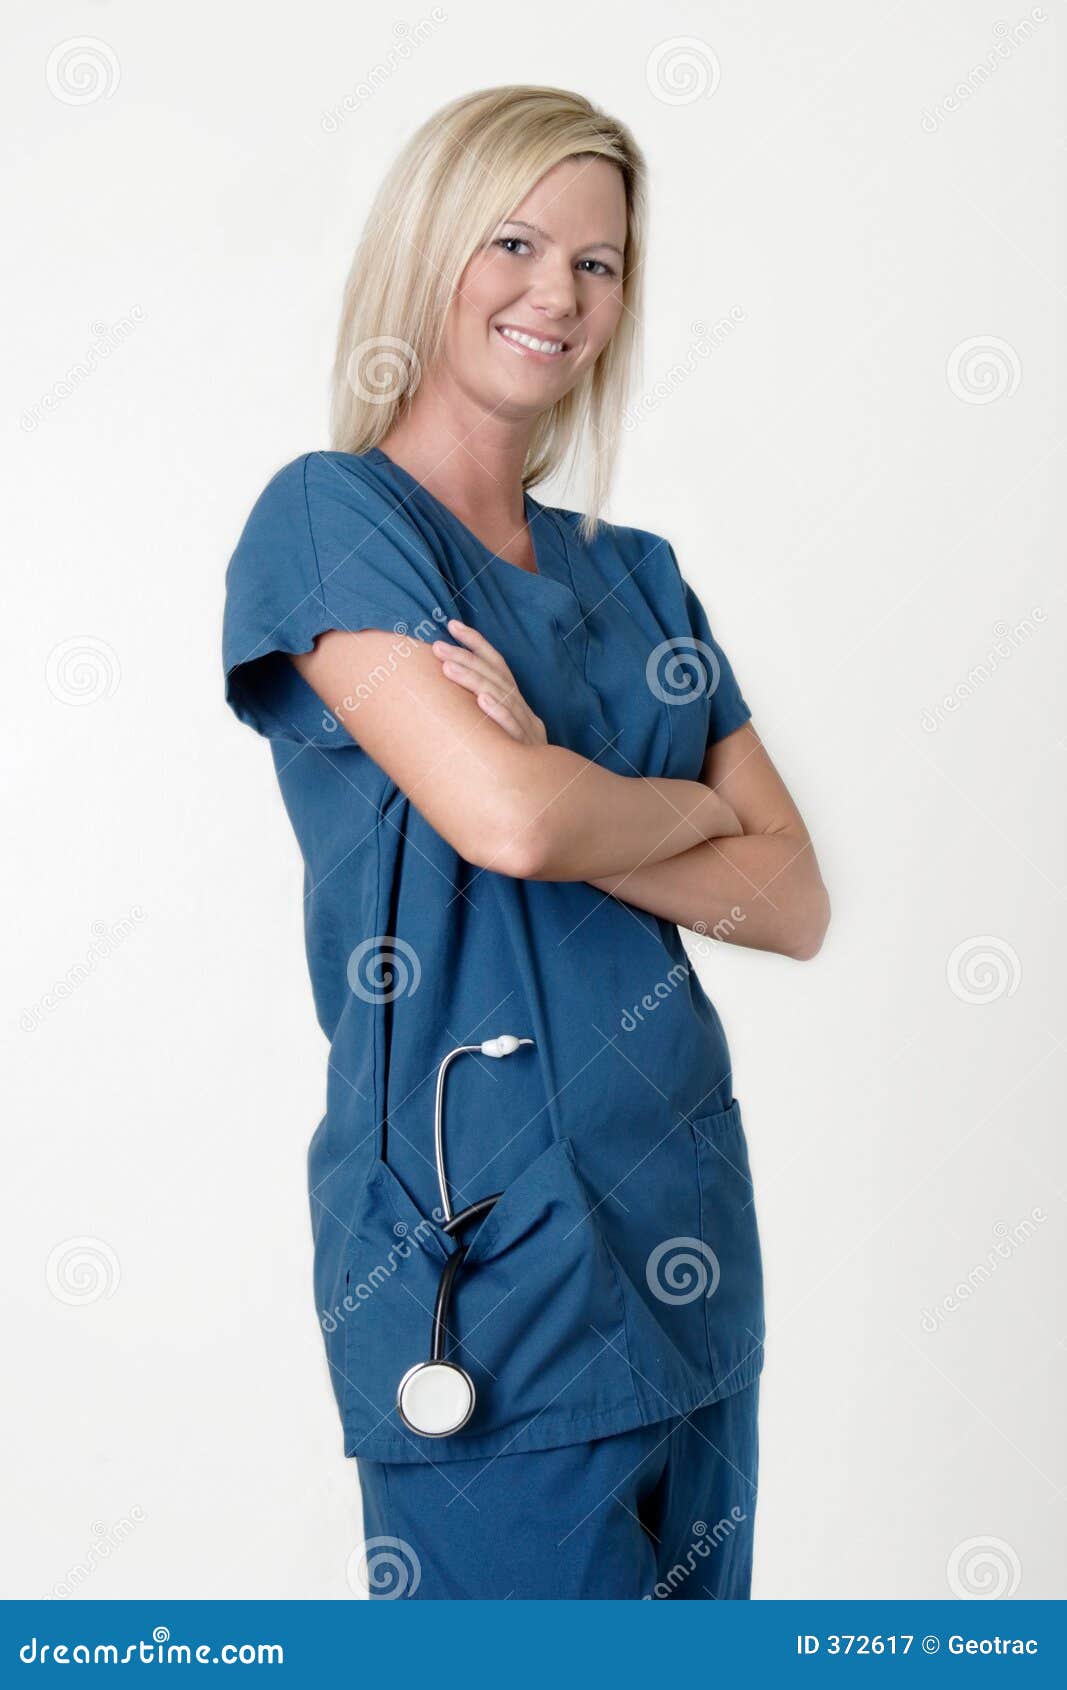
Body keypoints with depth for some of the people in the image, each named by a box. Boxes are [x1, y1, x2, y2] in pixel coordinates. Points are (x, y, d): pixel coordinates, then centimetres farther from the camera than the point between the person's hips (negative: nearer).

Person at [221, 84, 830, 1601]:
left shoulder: (635, 575, 13)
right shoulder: (332, 514, -5)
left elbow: (795, 905, 4)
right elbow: (505, 817, -21)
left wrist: (569, 802, -13)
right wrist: (695, 806, -1)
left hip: (686, 1240, 7)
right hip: (486, 1233, -6)